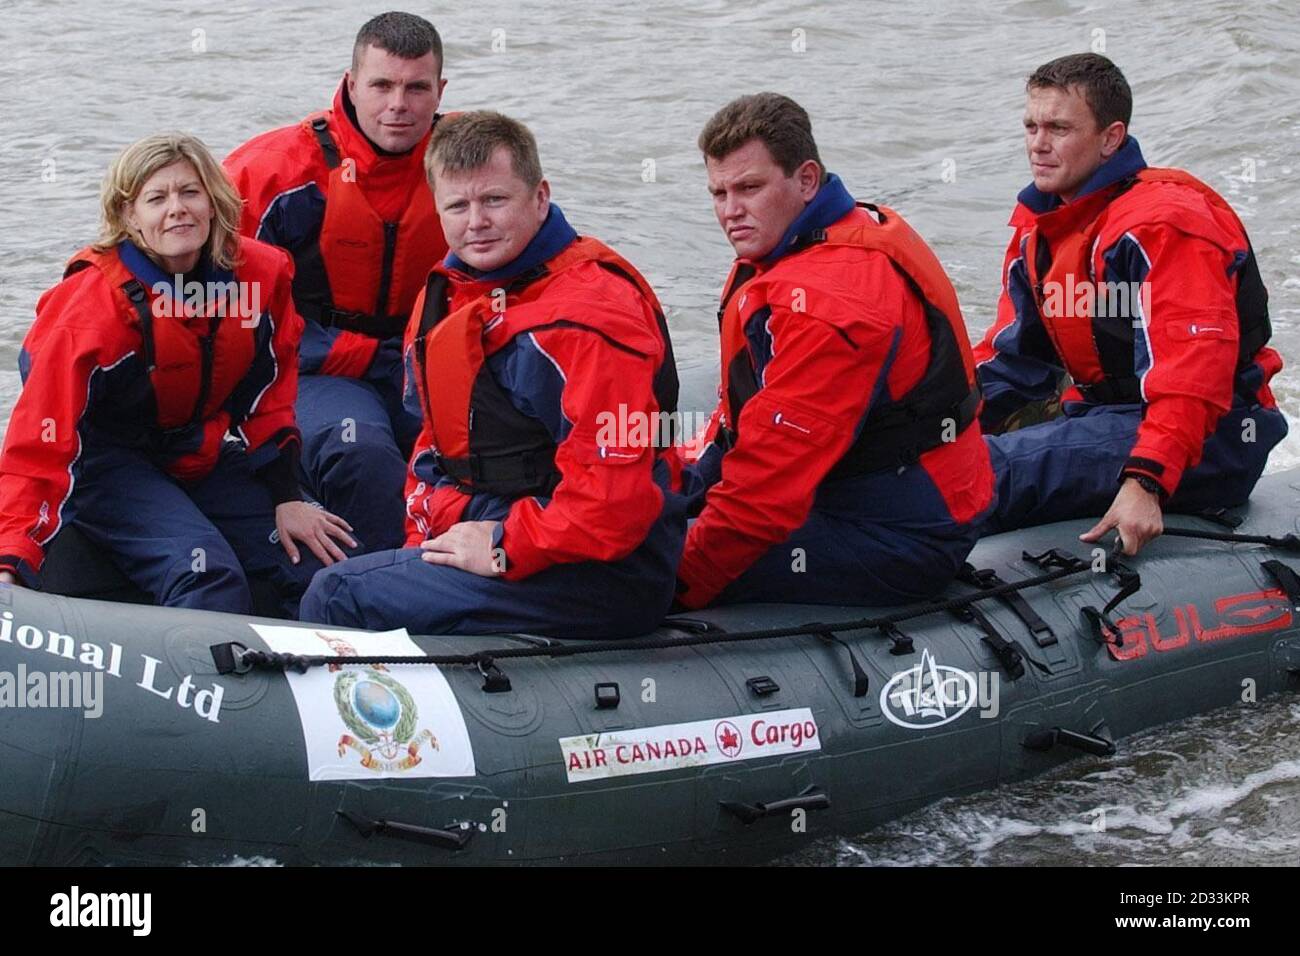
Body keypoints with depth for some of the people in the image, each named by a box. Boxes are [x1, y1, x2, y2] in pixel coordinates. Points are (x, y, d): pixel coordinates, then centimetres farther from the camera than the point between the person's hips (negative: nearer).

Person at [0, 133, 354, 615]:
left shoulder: (261, 273, -11)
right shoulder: (92, 308, -25)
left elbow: (269, 390, 5)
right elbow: (40, 445, -27)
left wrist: (285, 495, 0)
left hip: (209, 457, 5)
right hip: (111, 462, -5)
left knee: (327, 568, -6)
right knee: (207, 575, -29)